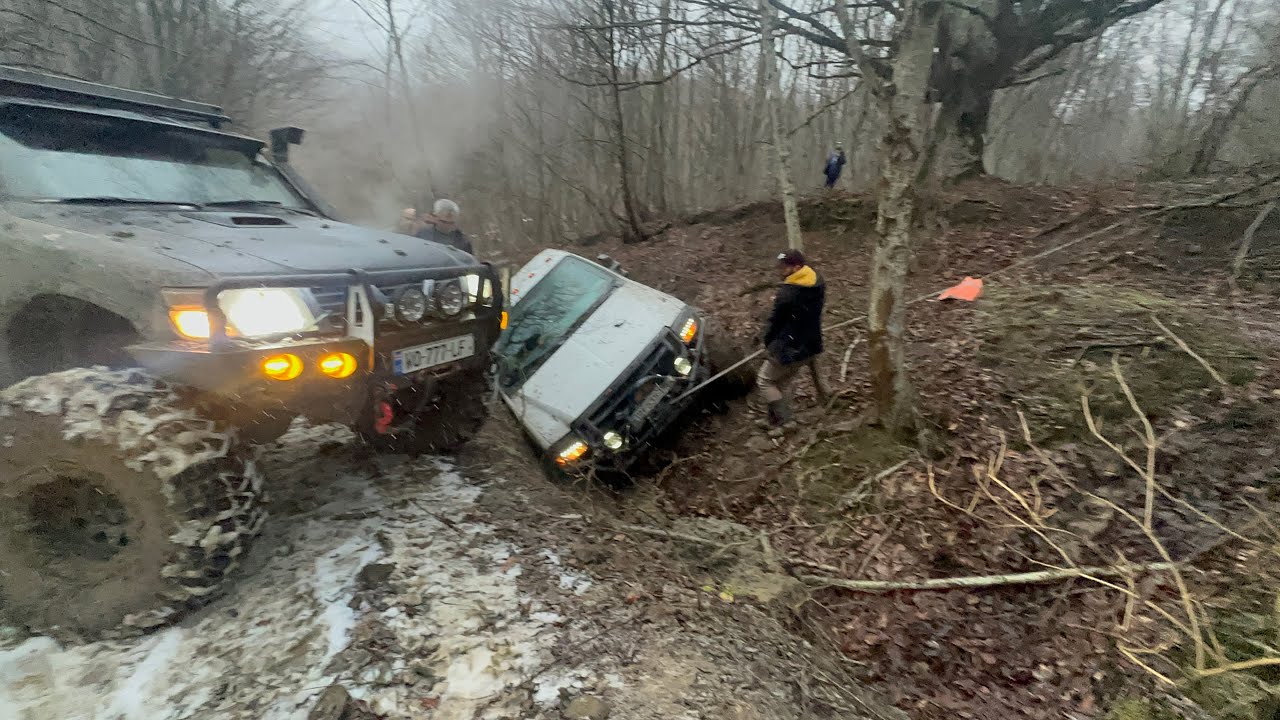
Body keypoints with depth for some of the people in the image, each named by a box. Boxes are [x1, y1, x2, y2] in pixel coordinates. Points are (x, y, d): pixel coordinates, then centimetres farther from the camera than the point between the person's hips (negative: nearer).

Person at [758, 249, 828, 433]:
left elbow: (775, 321, -12)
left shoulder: (787, 294, -24)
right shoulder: (818, 284, 1)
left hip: (789, 349, -8)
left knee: (764, 381, 8)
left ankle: (785, 421, 5)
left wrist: (767, 342, 4)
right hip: (811, 345, 8)